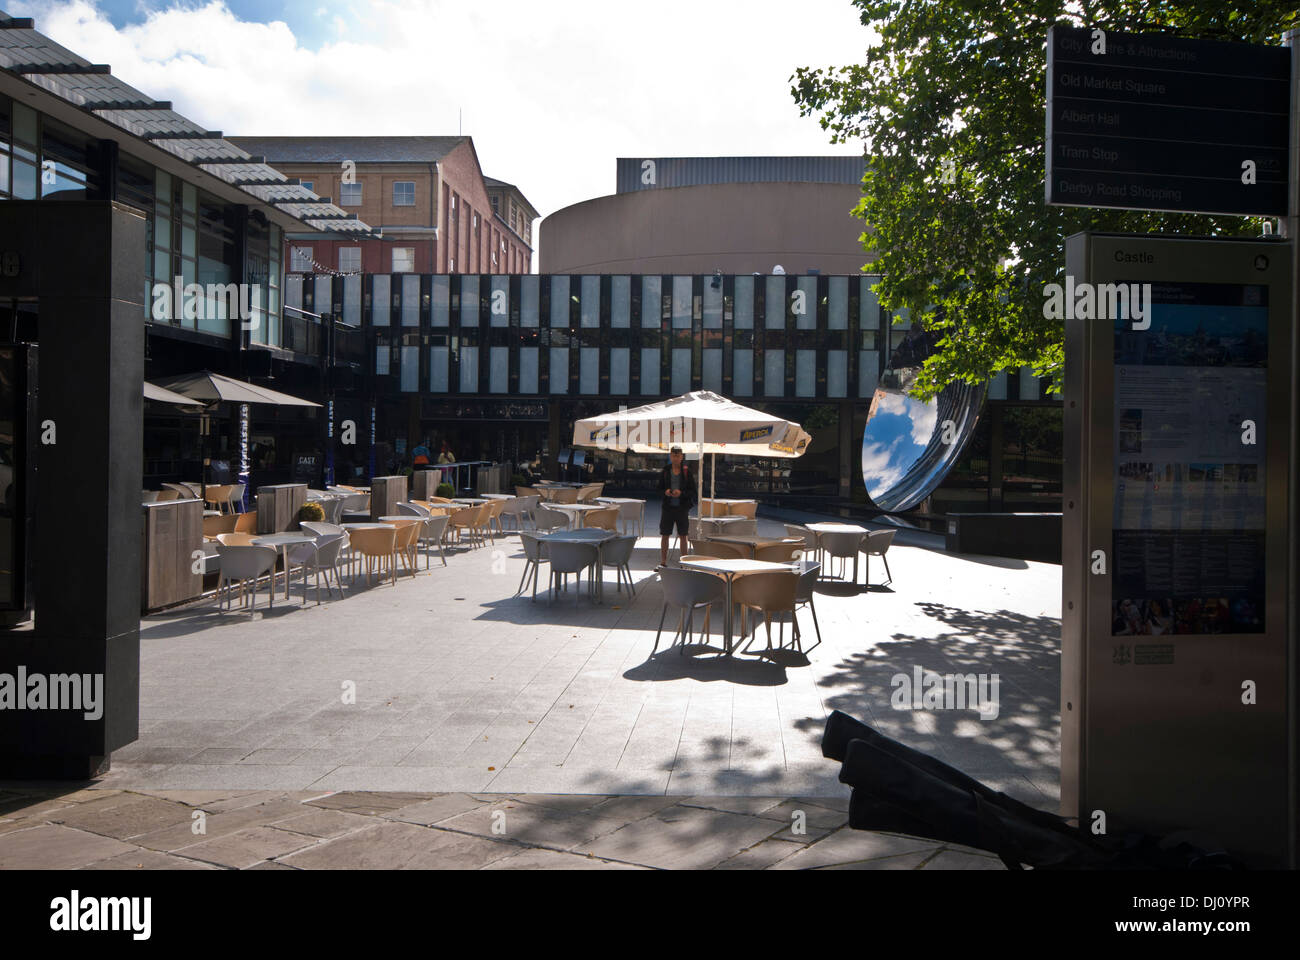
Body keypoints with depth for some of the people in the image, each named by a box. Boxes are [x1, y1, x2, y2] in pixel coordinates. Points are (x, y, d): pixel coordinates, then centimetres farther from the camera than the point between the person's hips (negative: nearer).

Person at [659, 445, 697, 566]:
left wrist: (681, 493, -17)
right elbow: (659, 487, 11)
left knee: (683, 536, 5)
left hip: (682, 508, -1)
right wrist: (665, 492, -11)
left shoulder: (687, 471, 0)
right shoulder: (665, 471, 5)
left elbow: (692, 491, 0)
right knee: (664, 535, 3)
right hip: (667, 507, 1)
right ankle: (663, 562, 11)